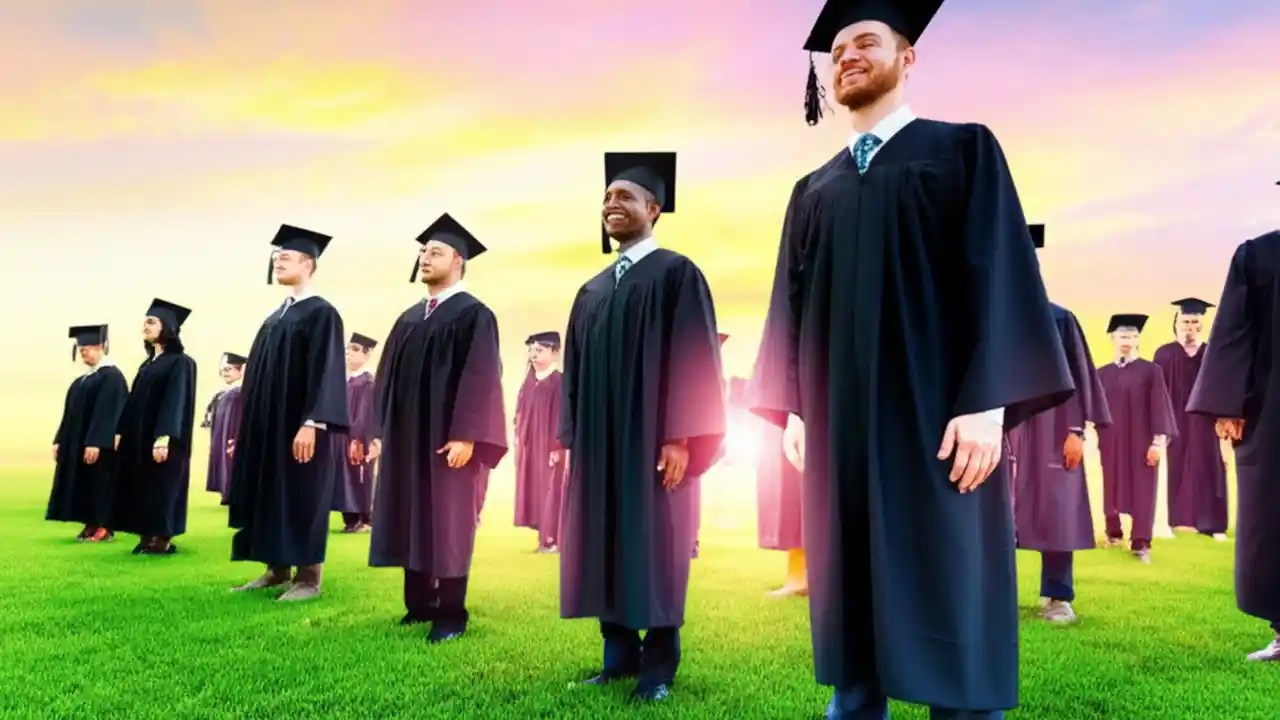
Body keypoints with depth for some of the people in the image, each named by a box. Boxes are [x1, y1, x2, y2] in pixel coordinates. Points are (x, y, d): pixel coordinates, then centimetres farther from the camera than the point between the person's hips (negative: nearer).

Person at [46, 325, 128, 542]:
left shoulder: (112, 376, -13)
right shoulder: (82, 380, 16)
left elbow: (107, 412, -19)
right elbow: (71, 413, 17)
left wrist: (95, 443, -24)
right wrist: (60, 441, 11)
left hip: (99, 445, -9)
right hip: (77, 442, 9)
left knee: (99, 483, -4)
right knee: (85, 485, 10)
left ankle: (104, 527, 3)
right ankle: (91, 525, 16)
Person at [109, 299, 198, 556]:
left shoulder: (181, 362, -10)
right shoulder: (147, 364, 16)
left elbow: (176, 401, -18)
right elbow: (134, 400, 17)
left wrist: (164, 437, -25)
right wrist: (121, 431, 12)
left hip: (162, 438, -8)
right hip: (138, 436, 9)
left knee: (161, 487, -4)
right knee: (140, 487, 8)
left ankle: (163, 539, 3)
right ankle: (148, 536, 15)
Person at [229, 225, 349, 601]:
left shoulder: (321, 313, -9)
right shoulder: (275, 316, 16)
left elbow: (326, 372, -17)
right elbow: (260, 374, 19)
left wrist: (312, 423, -25)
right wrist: (246, 428, 17)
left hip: (298, 427, -9)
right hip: (267, 426, 9)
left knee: (301, 499, -3)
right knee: (270, 497, 11)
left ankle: (308, 577, 5)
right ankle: (276, 570, 21)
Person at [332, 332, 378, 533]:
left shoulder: (368, 383, -9)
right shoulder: (343, 380, 14)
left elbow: (365, 415, -16)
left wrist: (358, 440, -21)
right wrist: (331, 437, 12)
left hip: (356, 439, -8)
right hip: (339, 437, 8)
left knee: (357, 479, -3)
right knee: (345, 479, 8)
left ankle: (364, 520, 4)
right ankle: (350, 519, 14)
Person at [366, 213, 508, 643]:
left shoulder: (473, 314, -7)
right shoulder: (408, 319, 15)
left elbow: (481, 379, -15)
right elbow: (388, 377, 16)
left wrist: (465, 435, -22)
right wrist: (379, 430, 10)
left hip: (449, 438, -7)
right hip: (406, 437, 7)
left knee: (448, 523, -1)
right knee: (412, 521, 10)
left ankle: (451, 613, 9)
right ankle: (419, 604, 22)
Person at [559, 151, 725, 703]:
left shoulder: (676, 274, -3)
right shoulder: (592, 291, 17)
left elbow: (693, 360, -11)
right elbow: (576, 369, 16)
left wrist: (679, 437, -17)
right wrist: (572, 437, 11)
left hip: (652, 440, -6)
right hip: (598, 441, 7)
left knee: (652, 546, 0)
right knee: (606, 545, 8)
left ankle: (659, 666, 11)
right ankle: (620, 655, 20)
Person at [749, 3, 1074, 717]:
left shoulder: (963, 151, 5)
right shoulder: (814, 190, 18)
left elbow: (999, 275, -5)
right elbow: (792, 301, 15)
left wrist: (987, 402, -16)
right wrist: (793, 406, 6)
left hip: (936, 417, -4)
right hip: (839, 427, 5)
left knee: (950, 602, -1)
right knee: (852, 600, 8)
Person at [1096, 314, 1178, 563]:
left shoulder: (1151, 370, 0)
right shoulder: (1102, 373, 8)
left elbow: (1159, 406, -4)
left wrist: (1159, 440, -11)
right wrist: (1099, 438, 0)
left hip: (1141, 439, -3)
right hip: (1111, 440, 3)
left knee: (1143, 490, -2)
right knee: (1112, 487, 10)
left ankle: (1140, 543, 2)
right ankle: (1113, 533, 25)